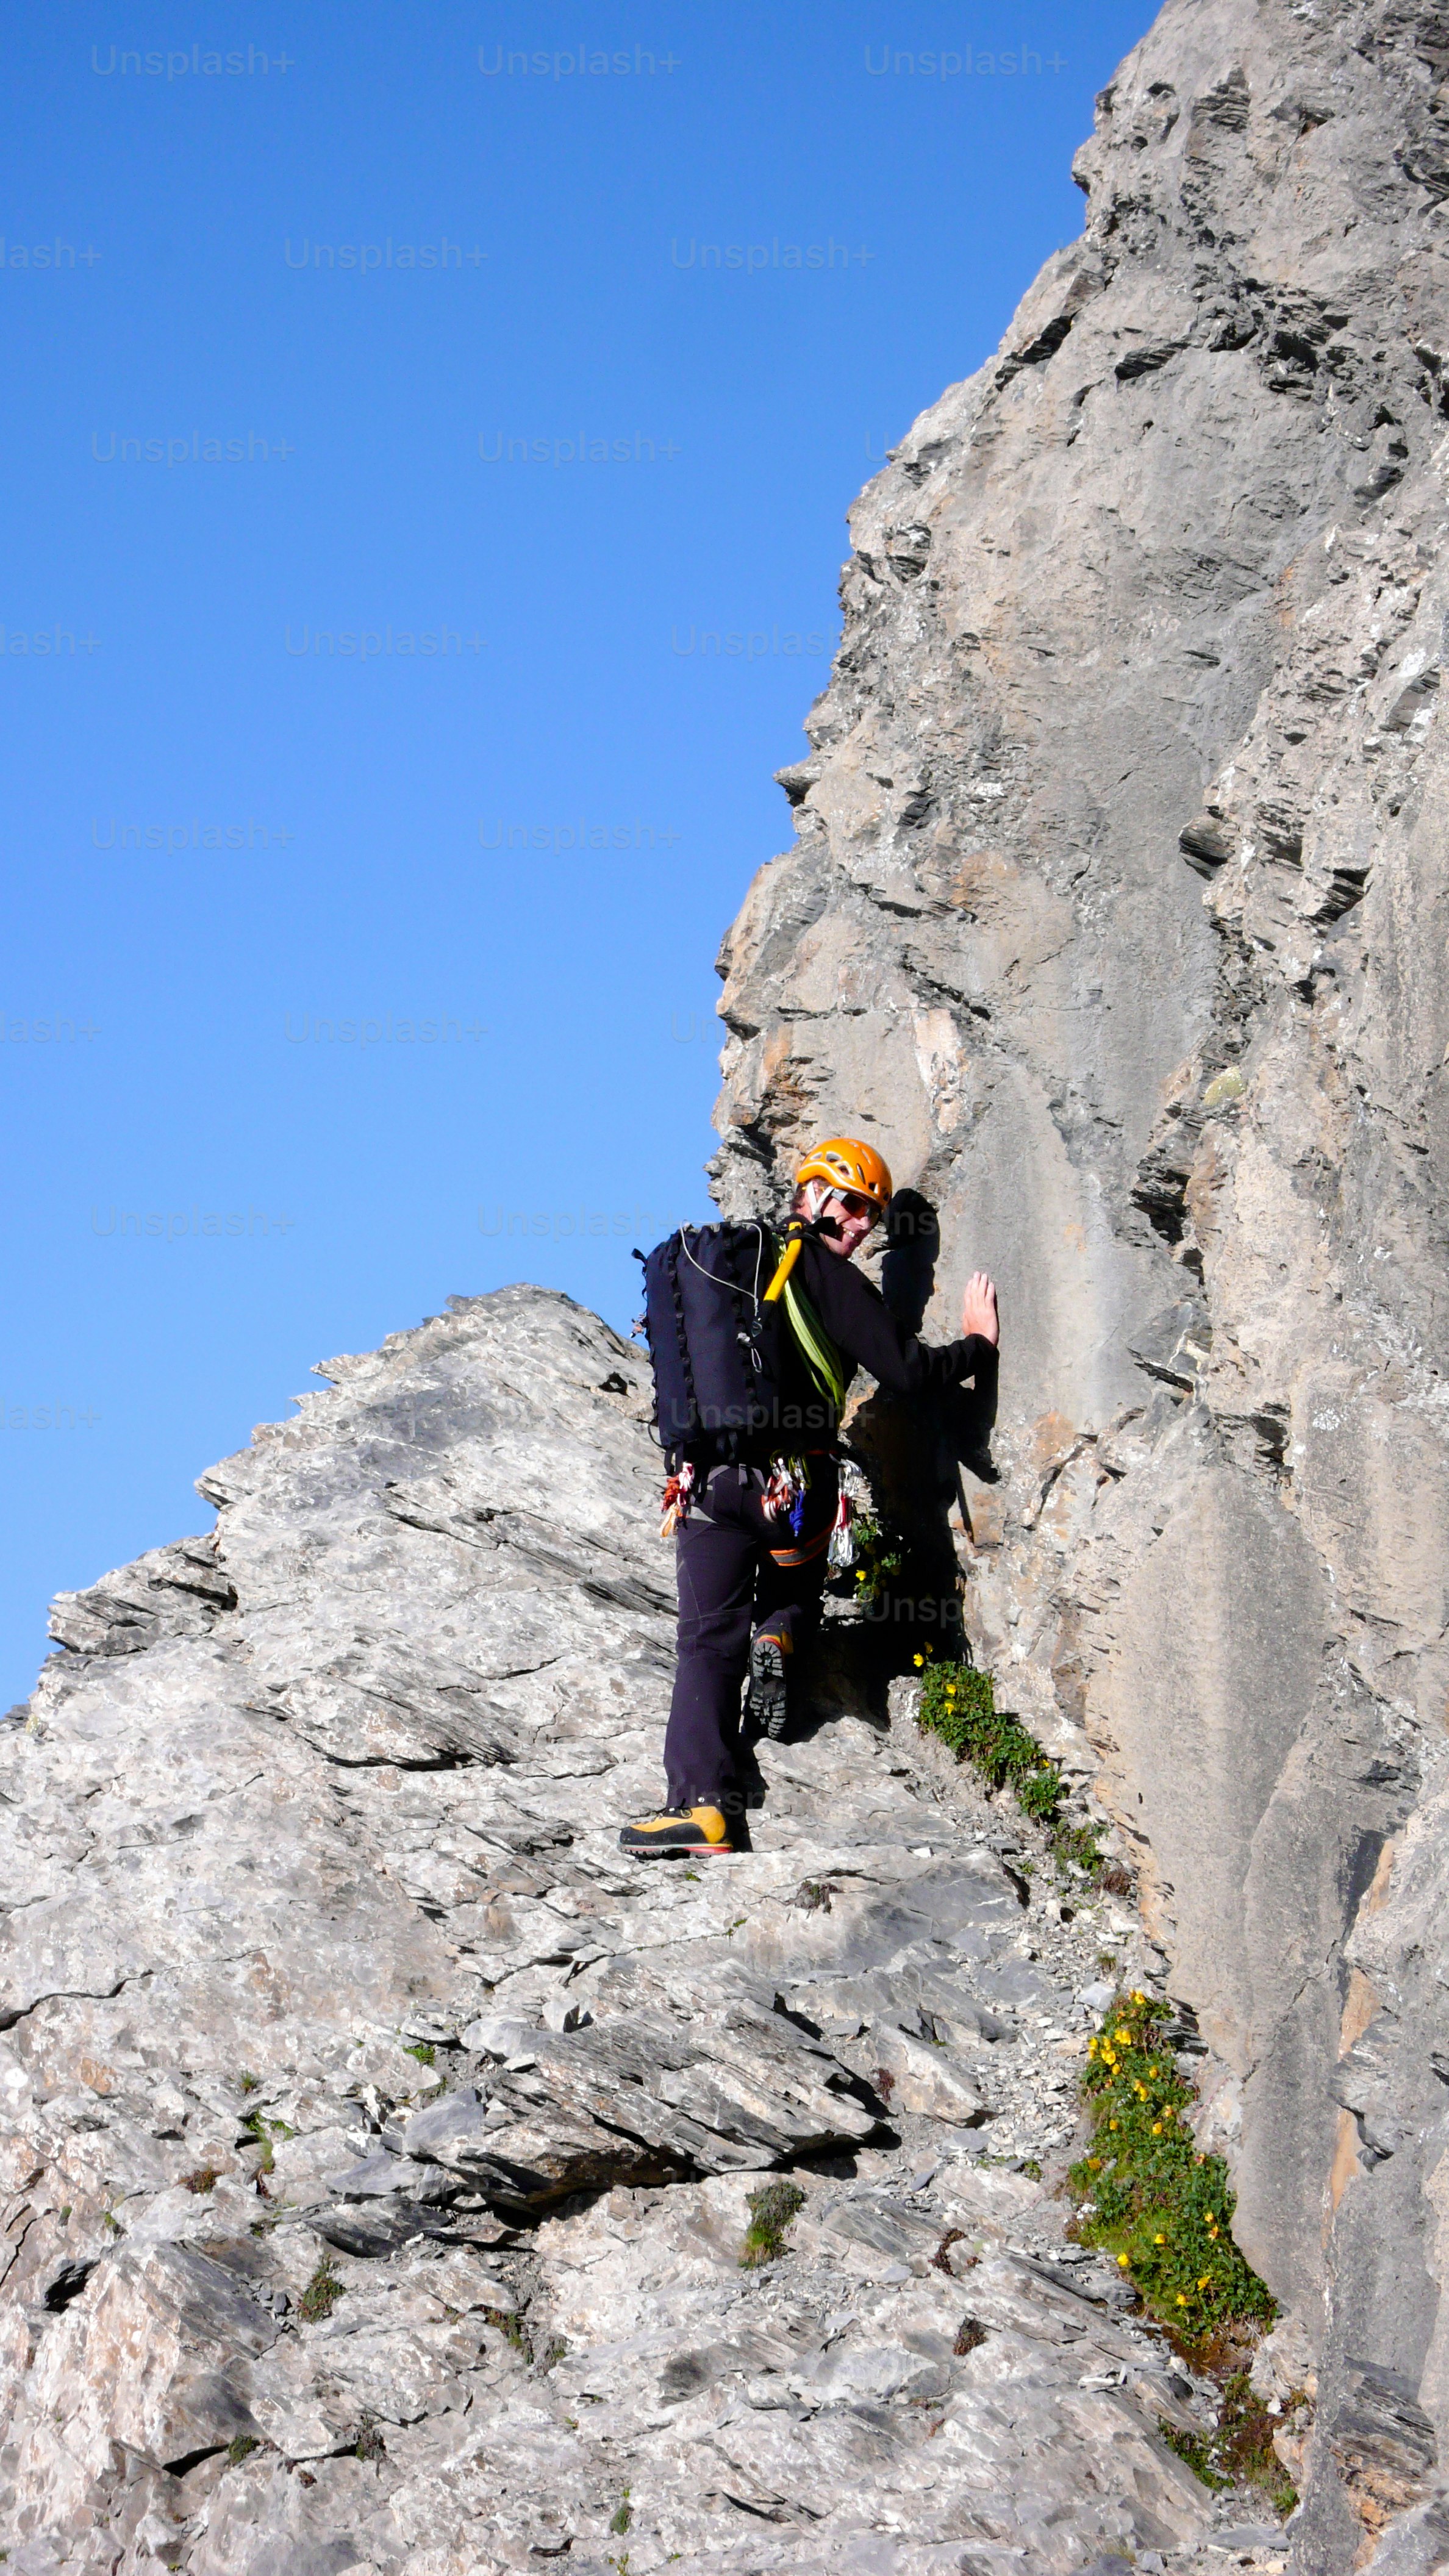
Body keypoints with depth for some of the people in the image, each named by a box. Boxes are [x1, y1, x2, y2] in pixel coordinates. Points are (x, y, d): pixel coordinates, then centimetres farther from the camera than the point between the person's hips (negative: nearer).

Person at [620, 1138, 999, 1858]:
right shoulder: (827, 1275, -3)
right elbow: (909, 1373, -9)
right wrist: (978, 1344, 7)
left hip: (710, 1479, 3)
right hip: (797, 1487, -3)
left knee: (708, 1638, 0)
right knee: (794, 1595, 27)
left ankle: (700, 1804, -15)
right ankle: (778, 1641, -8)